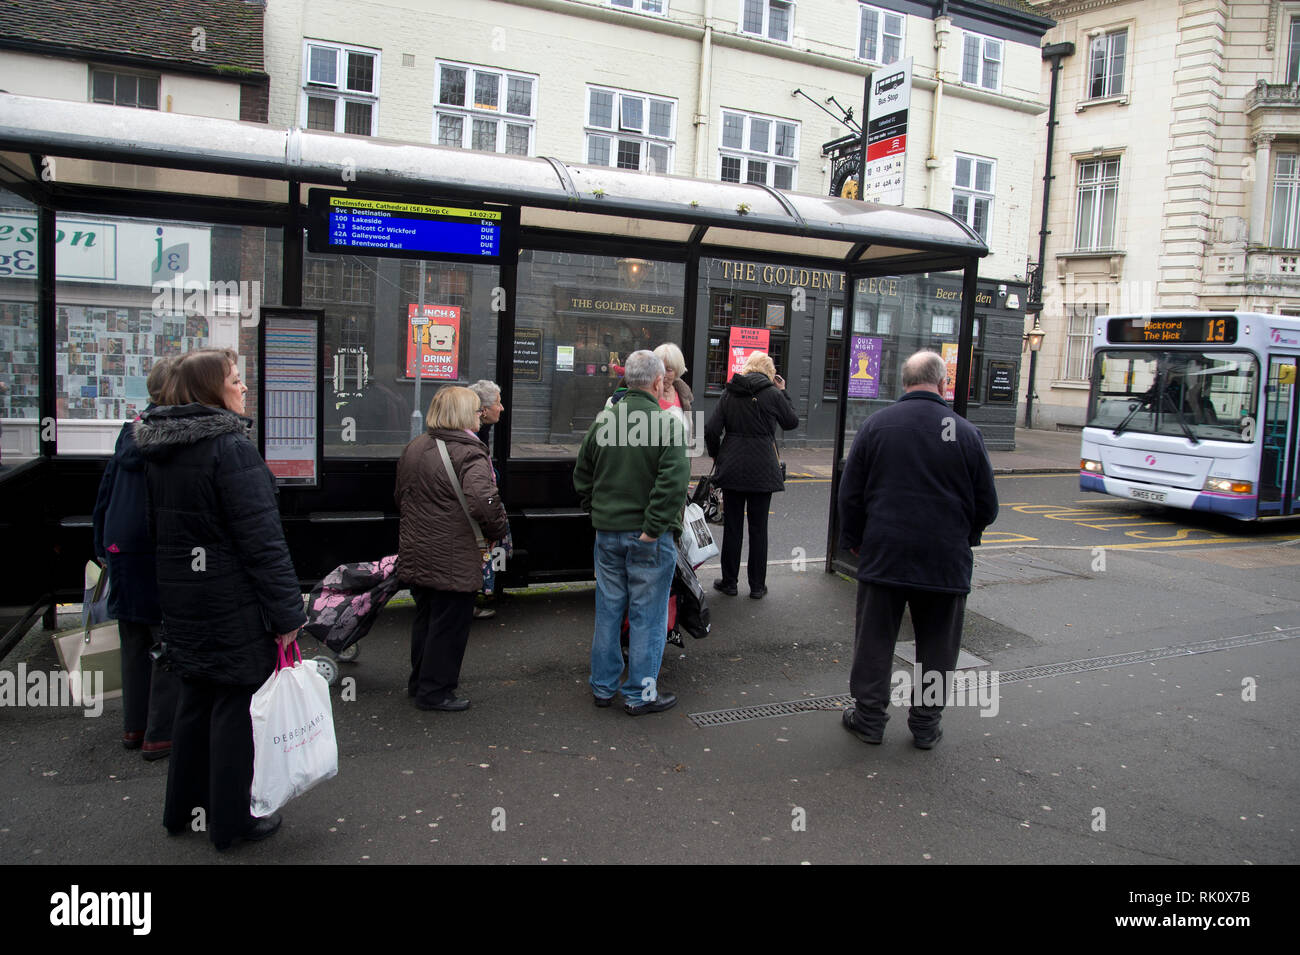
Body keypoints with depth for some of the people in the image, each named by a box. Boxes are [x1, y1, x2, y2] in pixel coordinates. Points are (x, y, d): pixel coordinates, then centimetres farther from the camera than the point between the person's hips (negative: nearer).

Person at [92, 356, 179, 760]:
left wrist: (103, 547, 22)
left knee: (134, 642, 17)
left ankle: (134, 727, 28)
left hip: (121, 551, 8)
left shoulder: (131, 430, 11)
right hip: (160, 554, -8)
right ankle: (160, 735, 7)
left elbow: (106, 489, 16)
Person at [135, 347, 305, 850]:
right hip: (234, 604, -8)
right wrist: (286, 612, -18)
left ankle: (183, 807, 34)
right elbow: (261, 538, -21)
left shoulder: (157, 451, 8)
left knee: (196, 699, 21)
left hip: (180, 597, 8)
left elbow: (158, 527, 16)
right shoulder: (231, 447, -19)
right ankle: (230, 820, 17)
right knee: (236, 702, 4)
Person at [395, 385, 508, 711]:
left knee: (425, 618, 22)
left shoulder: (413, 448, 9)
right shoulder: (469, 454, -18)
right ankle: (435, 692, 17)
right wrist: (496, 531, -15)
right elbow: (484, 501, -32)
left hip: (415, 554, 8)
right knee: (449, 623, 6)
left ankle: (419, 681, 36)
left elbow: (401, 496, 19)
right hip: (453, 560, -8)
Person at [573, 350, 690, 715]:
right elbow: (674, 481, -23)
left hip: (607, 533, 5)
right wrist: (654, 527, -17)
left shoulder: (602, 420, 4)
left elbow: (581, 476, 12)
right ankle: (641, 693, 15)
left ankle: (603, 686, 26)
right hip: (650, 538, -5)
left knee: (608, 611, 15)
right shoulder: (668, 424, -14)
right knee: (647, 616, 6)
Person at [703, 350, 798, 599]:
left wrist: (717, 456, 12)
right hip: (762, 471, -2)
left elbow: (711, 430, -3)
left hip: (732, 469, 2)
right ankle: (757, 586, 13)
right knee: (758, 528, 7)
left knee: (732, 527, 10)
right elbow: (792, 421, 9)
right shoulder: (773, 394, -6)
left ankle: (729, 582, 17)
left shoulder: (730, 393, 2)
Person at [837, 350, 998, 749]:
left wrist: (853, 539, 15)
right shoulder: (967, 433, -3)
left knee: (874, 640, 10)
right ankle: (926, 724, 21)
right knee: (937, 647, 12)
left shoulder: (876, 425, -2)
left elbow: (850, 493, 2)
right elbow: (987, 504, 4)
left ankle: (868, 717, 18)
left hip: (883, 555, 0)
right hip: (946, 562, 0)